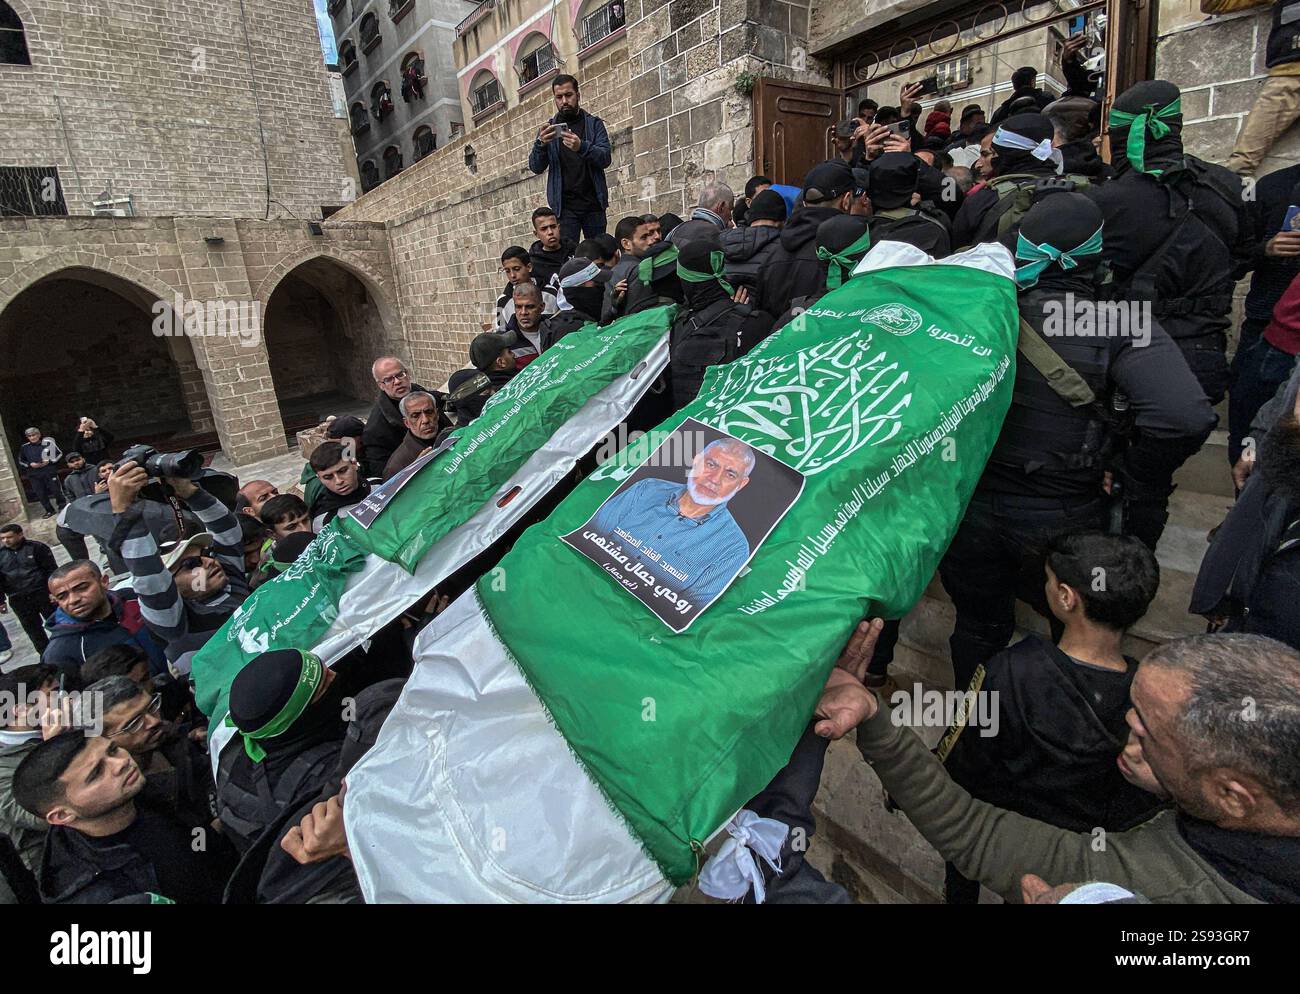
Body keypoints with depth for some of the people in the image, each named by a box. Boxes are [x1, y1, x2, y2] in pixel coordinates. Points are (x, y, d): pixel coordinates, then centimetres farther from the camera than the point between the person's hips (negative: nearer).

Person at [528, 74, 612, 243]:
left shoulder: (594, 123, 9)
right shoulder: (549, 128, 11)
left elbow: (605, 158, -6)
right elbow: (536, 167, 4)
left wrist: (582, 147, -25)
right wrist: (541, 144, -17)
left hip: (593, 203, 0)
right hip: (564, 205, 0)